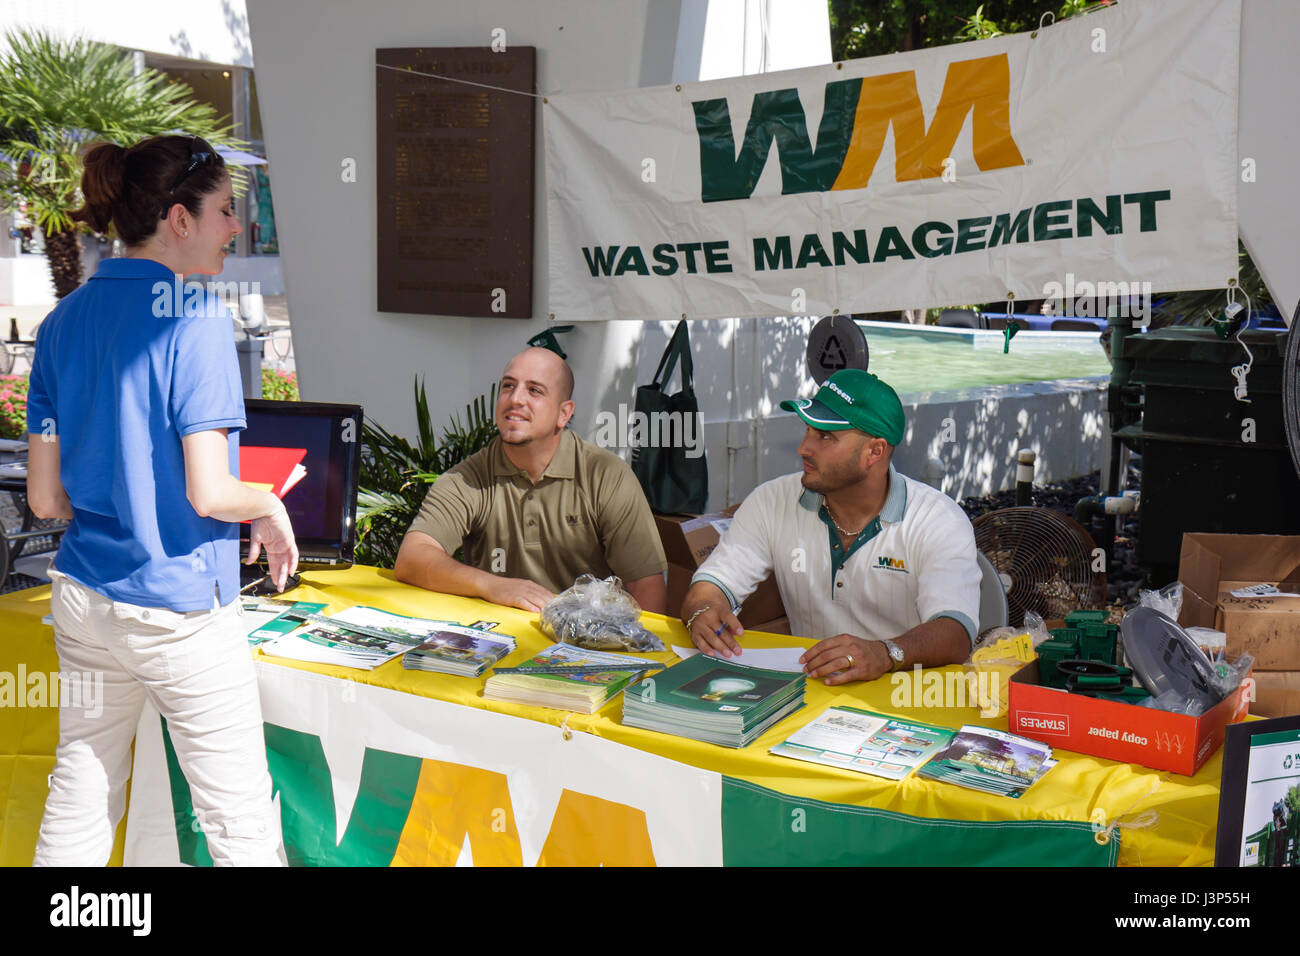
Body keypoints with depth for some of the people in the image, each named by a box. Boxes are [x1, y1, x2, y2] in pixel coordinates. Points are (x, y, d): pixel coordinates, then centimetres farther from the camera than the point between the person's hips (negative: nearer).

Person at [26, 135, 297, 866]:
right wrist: (272, 509, -1)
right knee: (242, 822, 5)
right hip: (179, 609, -7)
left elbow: (45, 496, 6)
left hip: (83, 600, 7)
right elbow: (209, 493, -20)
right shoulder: (192, 318, -14)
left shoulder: (65, 320, 5)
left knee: (78, 805, 18)